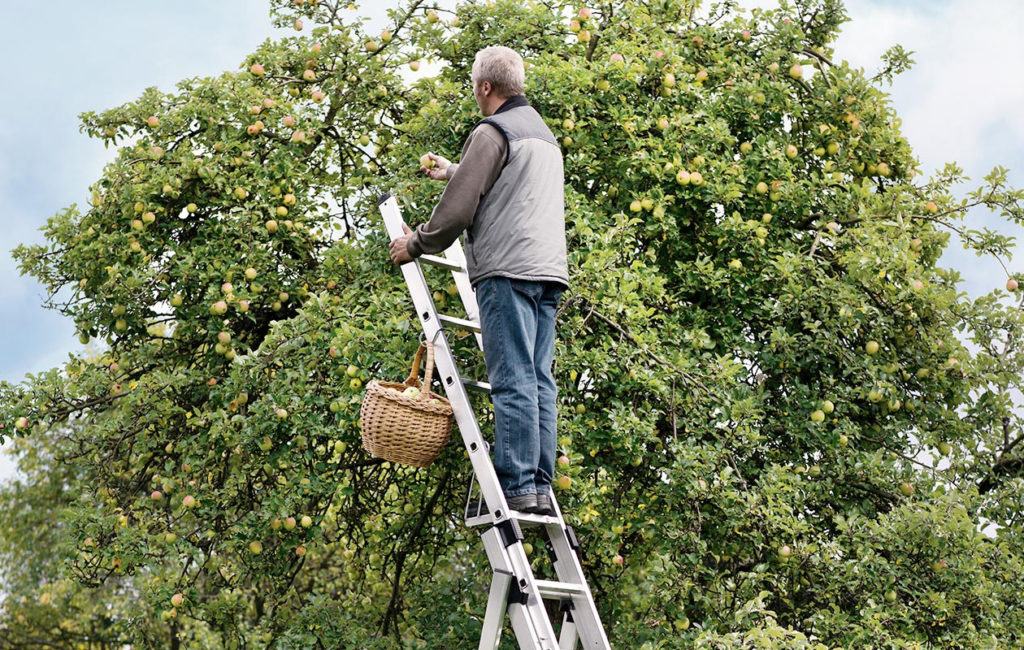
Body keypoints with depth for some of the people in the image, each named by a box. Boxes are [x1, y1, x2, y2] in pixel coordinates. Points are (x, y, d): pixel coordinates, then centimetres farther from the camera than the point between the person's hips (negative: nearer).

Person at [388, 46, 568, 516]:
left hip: (507, 270, -8)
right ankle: (540, 487, 3)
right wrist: (451, 171, 49)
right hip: (548, 270, 9)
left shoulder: (492, 132, -4)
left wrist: (414, 244, 8)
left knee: (512, 380, -10)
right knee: (539, 380, 5)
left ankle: (516, 488, -11)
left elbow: (457, 209, -7)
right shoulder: (544, 134, 25)